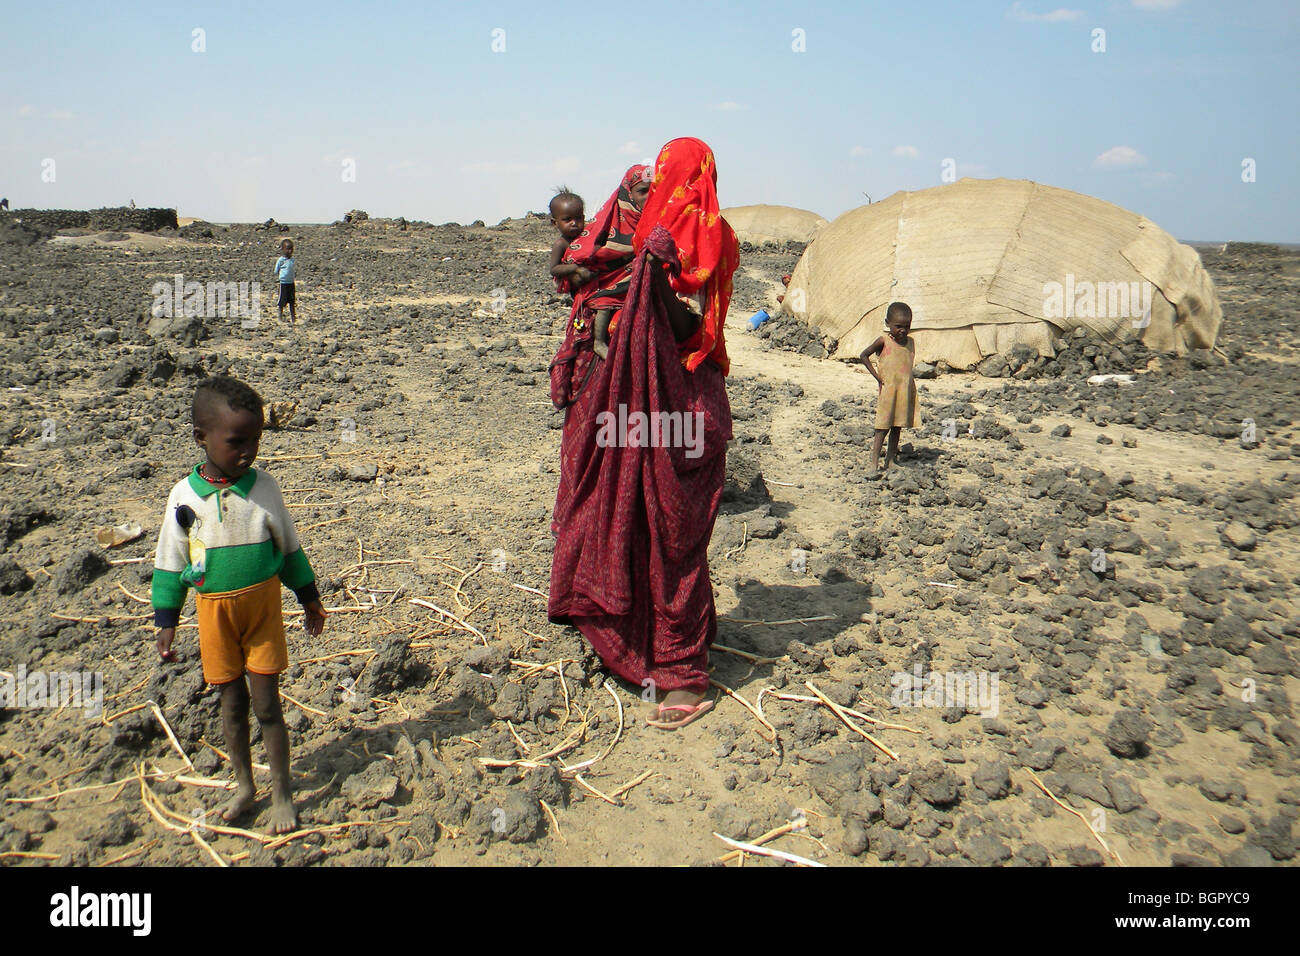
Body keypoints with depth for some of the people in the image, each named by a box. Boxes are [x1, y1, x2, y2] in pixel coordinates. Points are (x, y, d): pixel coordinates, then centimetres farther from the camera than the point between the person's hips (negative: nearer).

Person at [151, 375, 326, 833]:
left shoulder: (264, 488, -7)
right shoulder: (185, 496, -7)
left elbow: (289, 547, 4)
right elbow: (170, 561, 2)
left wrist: (309, 598, 10)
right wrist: (165, 620, 3)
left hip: (263, 606, -1)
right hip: (214, 611, 1)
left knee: (267, 704, 3)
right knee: (232, 701, 14)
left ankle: (281, 793, 19)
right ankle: (244, 786, 32)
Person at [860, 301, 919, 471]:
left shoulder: (911, 341, 8)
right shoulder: (884, 341, -8)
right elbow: (863, 355, -2)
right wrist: (877, 376, -6)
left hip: (906, 391, 5)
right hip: (888, 389, -5)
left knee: (897, 427, 9)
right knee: (883, 428, -7)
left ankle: (890, 460, 17)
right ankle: (874, 462, -4)